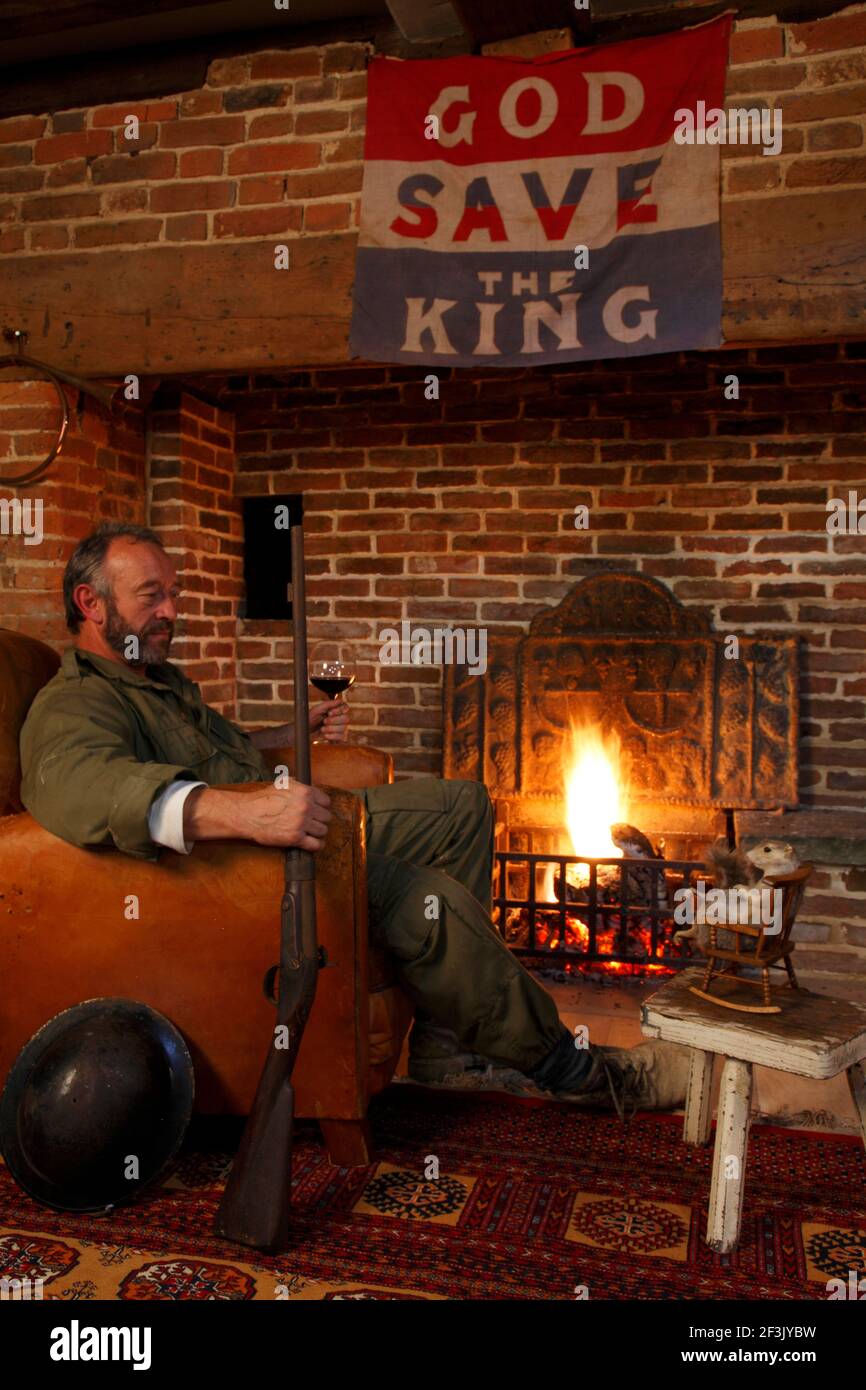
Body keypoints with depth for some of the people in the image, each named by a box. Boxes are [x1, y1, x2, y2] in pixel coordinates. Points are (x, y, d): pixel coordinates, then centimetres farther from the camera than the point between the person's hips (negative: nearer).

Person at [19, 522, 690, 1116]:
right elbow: (76, 781, -37)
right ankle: (568, 1067, -4)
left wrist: (297, 730, 22)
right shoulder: (72, 705, -13)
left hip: (288, 820, 11)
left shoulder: (161, 680, 21)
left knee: (462, 805, 7)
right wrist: (243, 812, -50)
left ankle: (439, 1042, 1)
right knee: (429, 899, -29)